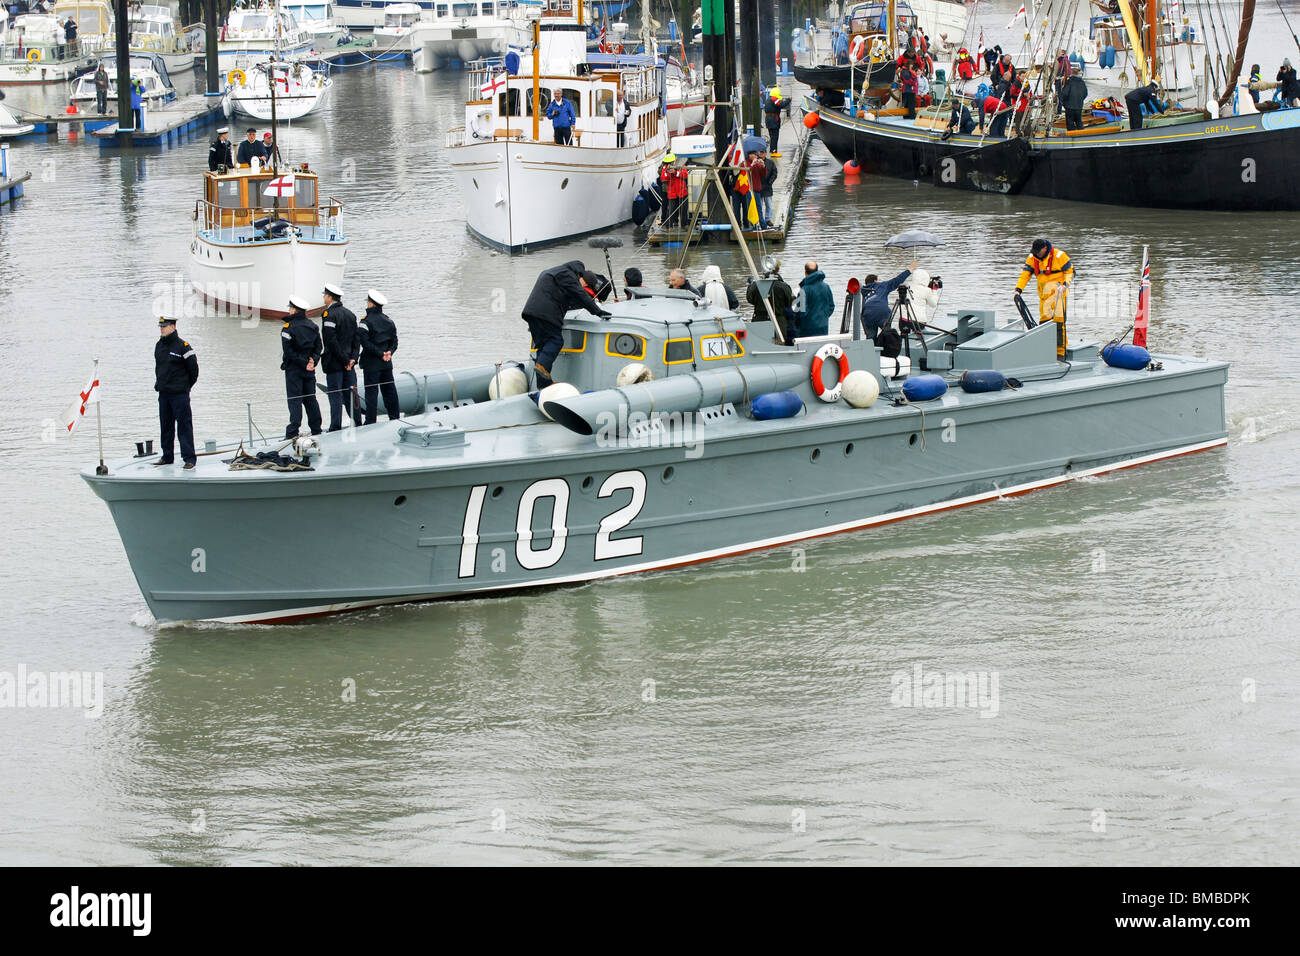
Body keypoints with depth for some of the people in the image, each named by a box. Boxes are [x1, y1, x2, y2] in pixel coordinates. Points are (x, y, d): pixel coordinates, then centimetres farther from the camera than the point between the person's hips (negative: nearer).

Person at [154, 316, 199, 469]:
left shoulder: (183, 346, -10)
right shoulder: (159, 346, 10)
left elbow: (193, 369, -5)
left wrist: (185, 387, 2)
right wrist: (160, 384, 17)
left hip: (179, 395, -7)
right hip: (163, 394, 7)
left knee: (184, 427, -6)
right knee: (166, 427, 12)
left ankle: (189, 458, -5)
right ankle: (167, 457, 20)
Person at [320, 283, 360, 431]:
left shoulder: (329, 314, -12)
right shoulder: (349, 314, 12)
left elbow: (331, 341, -19)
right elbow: (357, 338, 9)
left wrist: (344, 360, -15)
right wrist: (353, 357, 1)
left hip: (334, 363, -7)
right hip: (349, 362, 7)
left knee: (335, 396, -4)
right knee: (351, 394, 12)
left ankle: (335, 428, -3)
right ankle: (358, 423, 14)